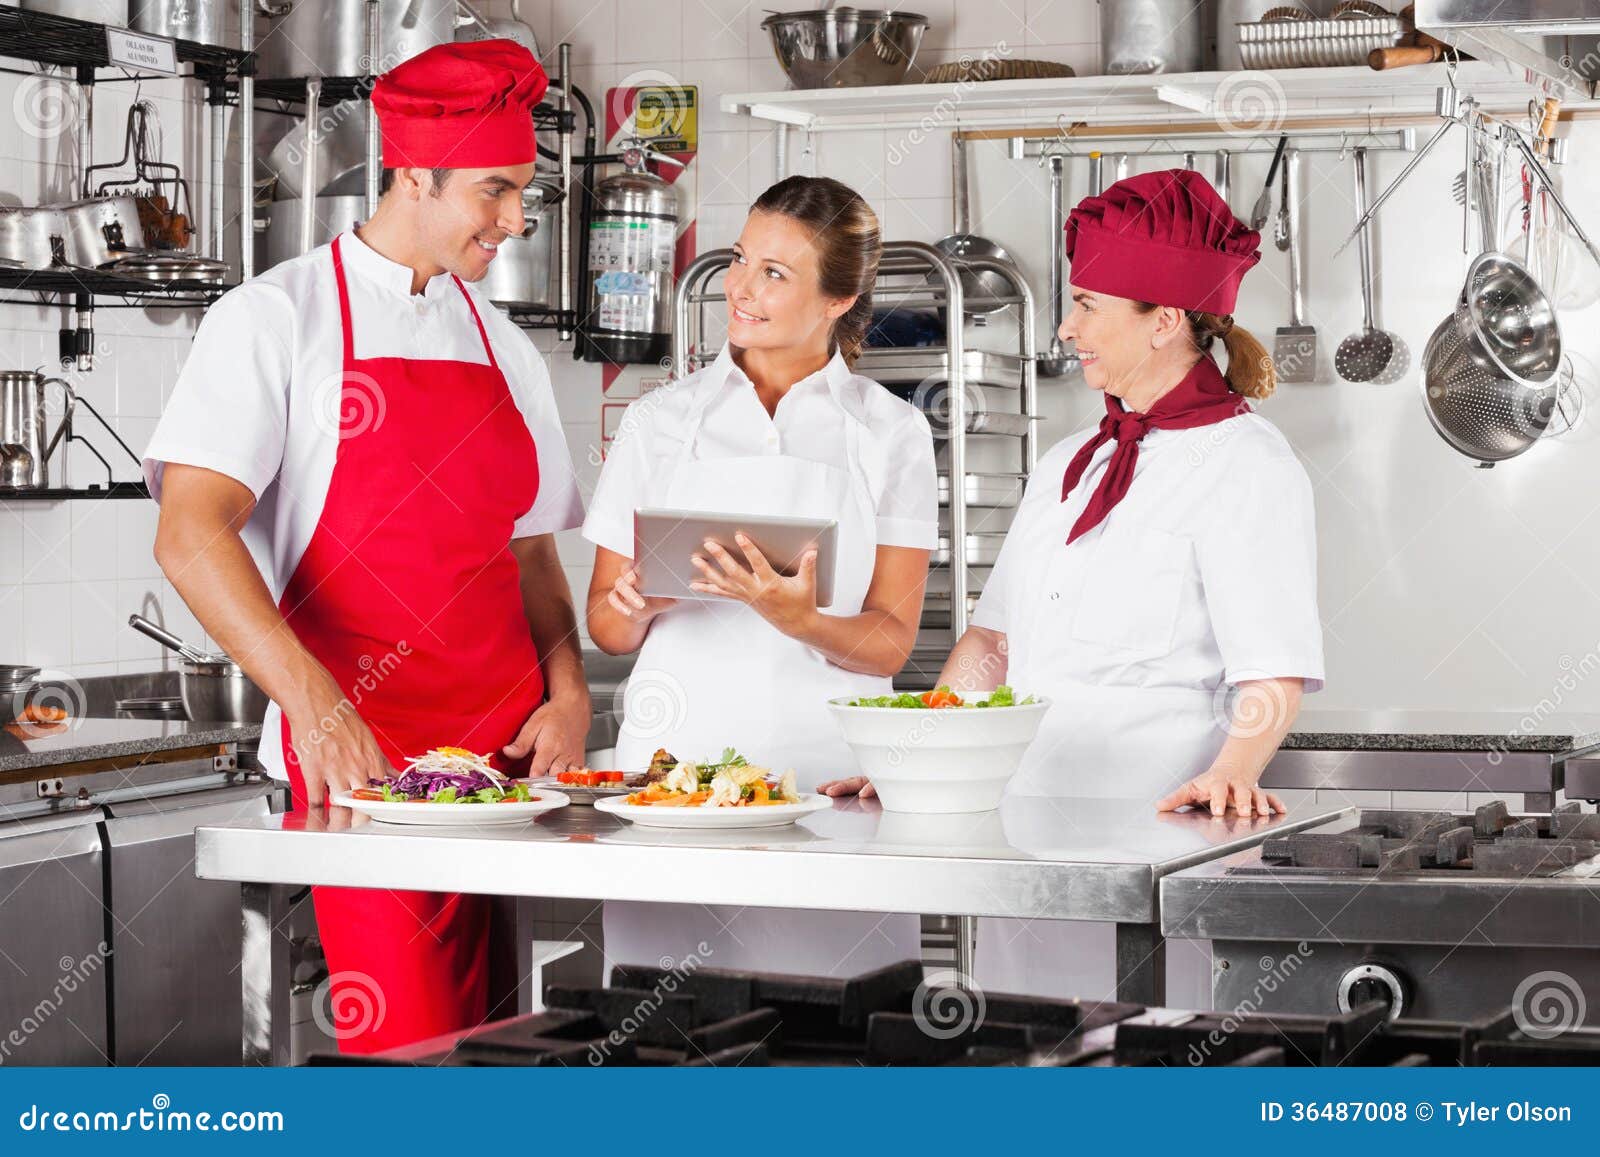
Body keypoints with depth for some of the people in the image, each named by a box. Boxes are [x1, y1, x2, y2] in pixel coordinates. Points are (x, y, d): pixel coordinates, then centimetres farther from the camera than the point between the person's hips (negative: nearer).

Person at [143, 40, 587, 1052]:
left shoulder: (505, 350, 17)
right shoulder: (278, 318, -1)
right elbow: (191, 537, -12)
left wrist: (569, 695, 3)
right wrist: (316, 705, -25)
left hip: (509, 746, 5)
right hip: (359, 756, -5)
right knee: (412, 1044, -13)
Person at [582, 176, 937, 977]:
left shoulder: (890, 433, 6)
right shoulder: (664, 419, 10)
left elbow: (891, 641, 1)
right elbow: (606, 623, 10)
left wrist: (797, 619, -18)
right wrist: (638, 605, -12)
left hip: (827, 762, -1)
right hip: (674, 754, 1)